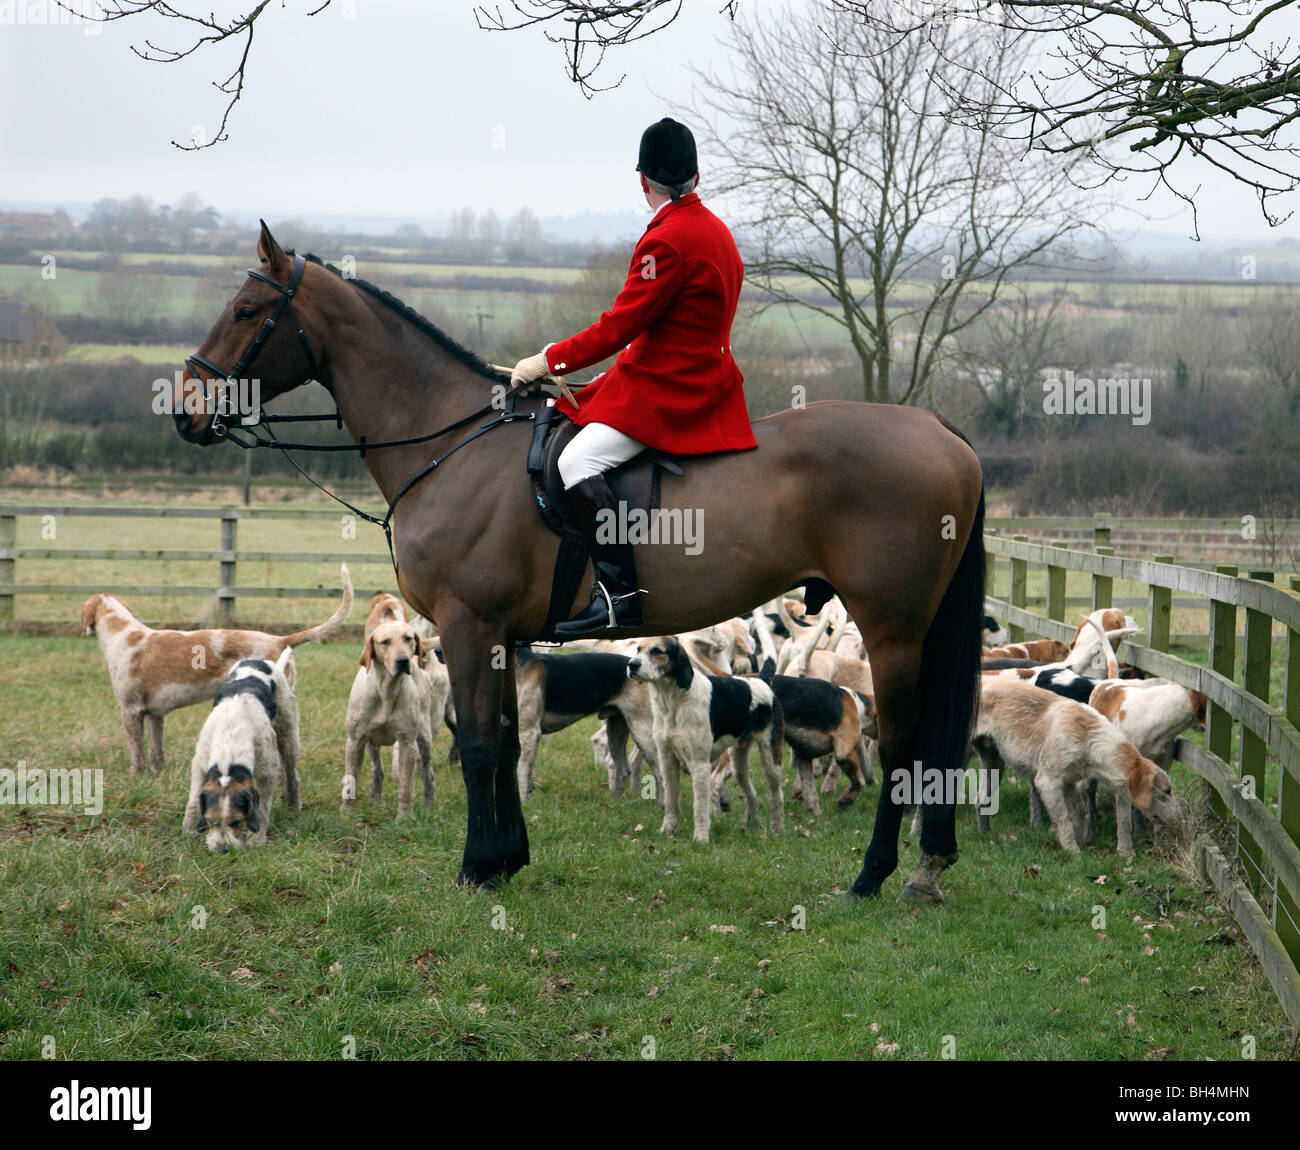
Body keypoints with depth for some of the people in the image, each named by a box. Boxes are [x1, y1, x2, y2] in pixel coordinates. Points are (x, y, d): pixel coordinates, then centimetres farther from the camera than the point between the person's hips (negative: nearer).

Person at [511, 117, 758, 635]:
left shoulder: (668, 241, -18)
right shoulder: (715, 230, 14)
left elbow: (620, 325, -19)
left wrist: (549, 360, -11)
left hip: (667, 392, -11)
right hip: (700, 377, 11)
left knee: (578, 462, -22)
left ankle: (620, 593, -28)